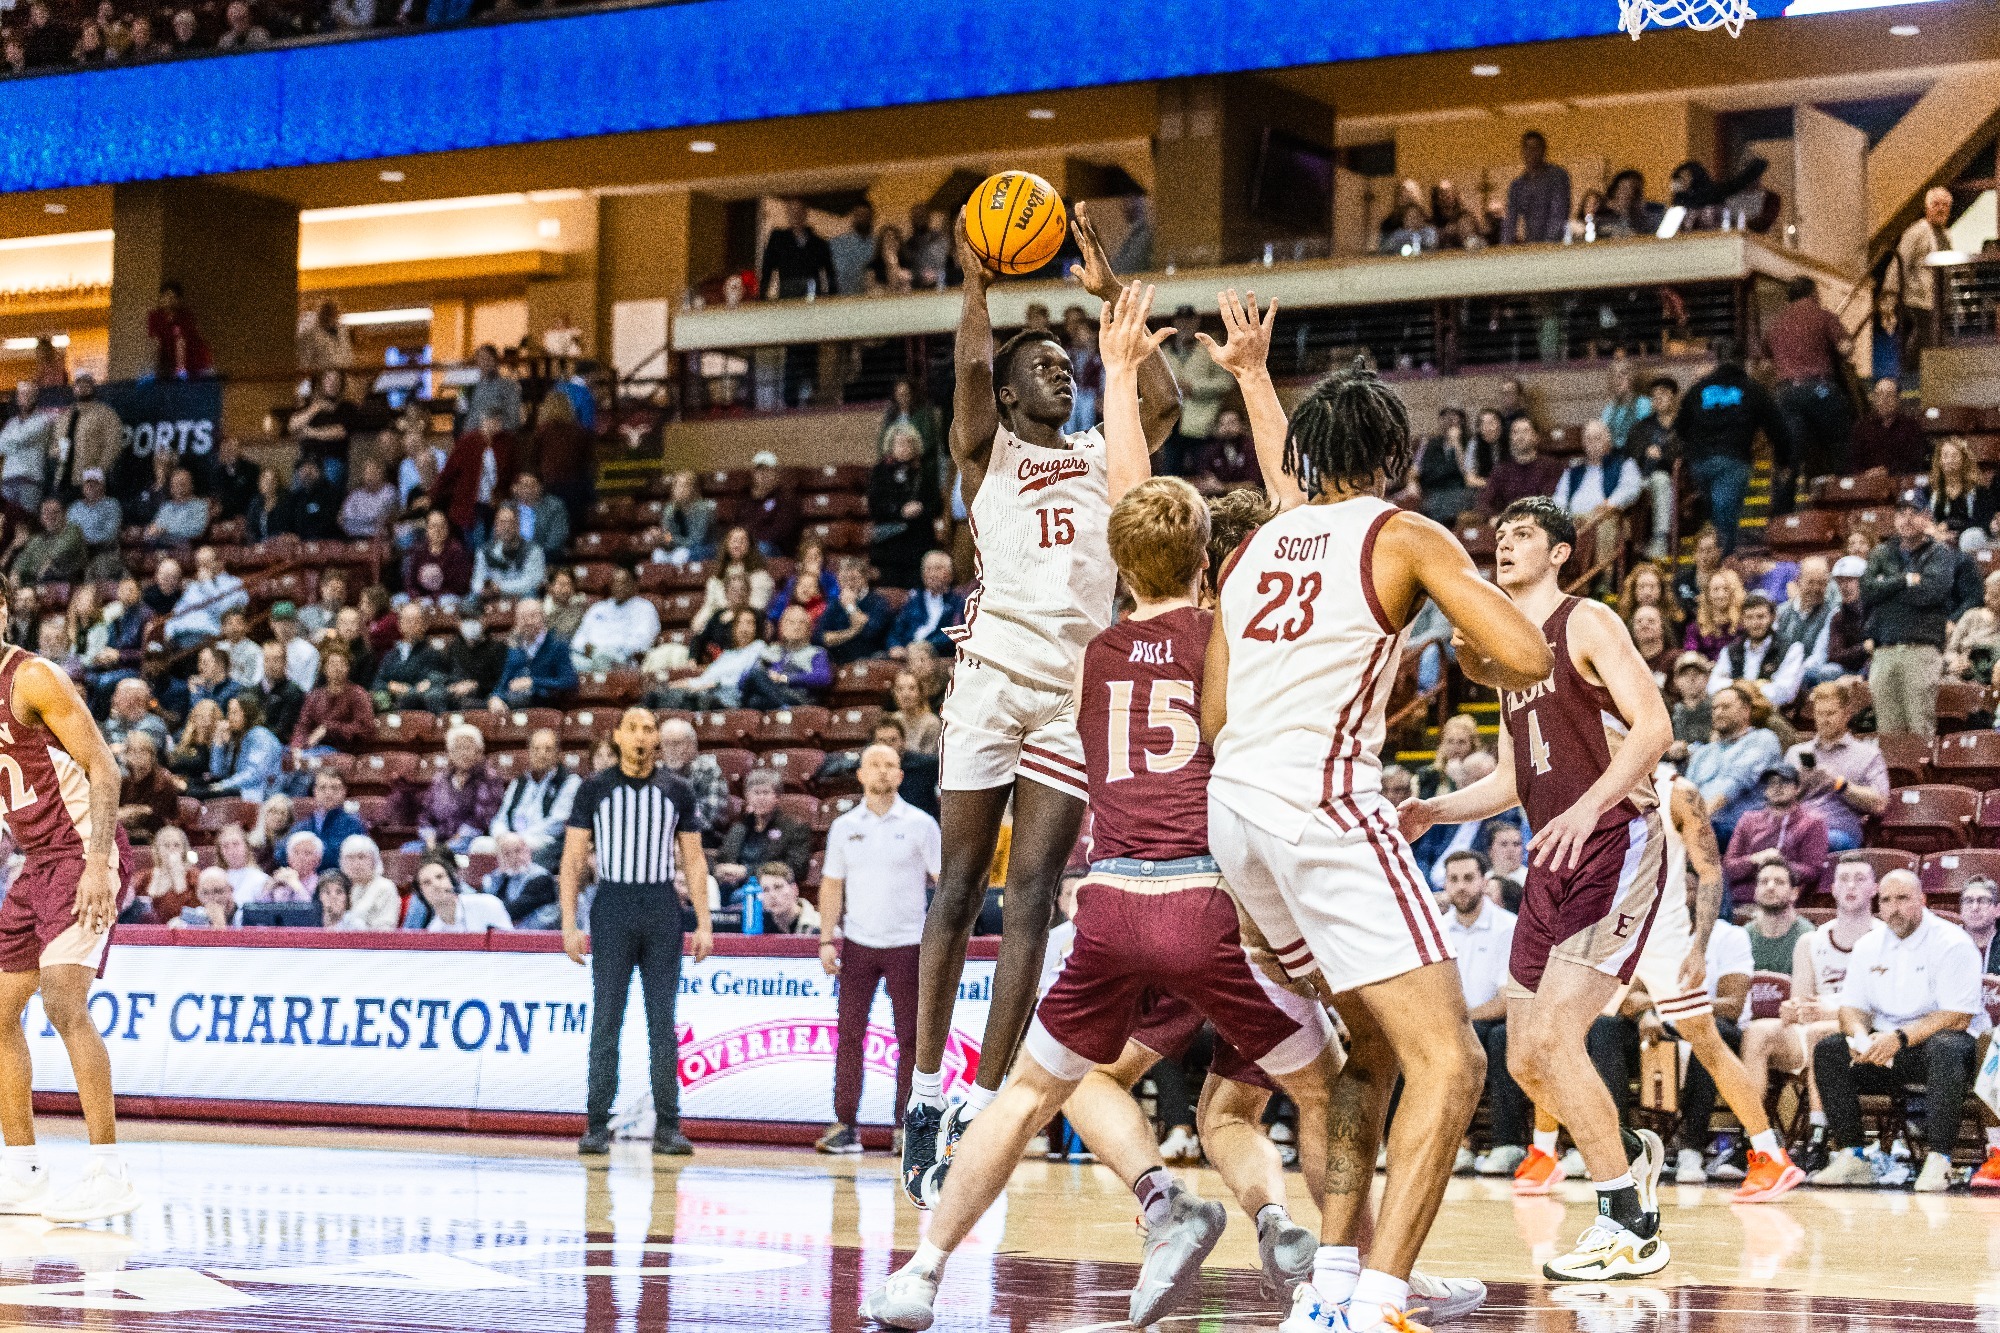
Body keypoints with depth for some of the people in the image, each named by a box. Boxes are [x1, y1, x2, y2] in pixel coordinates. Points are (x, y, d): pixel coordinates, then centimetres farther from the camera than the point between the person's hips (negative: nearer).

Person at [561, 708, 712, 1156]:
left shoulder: (677, 791, 7)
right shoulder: (594, 789, 3)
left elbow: (694, 859, 9)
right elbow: (572, 859, 2)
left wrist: (704, 923, 2)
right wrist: (569, 925, -6)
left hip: (663, 910, 1)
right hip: (612, 907, -1)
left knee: (662, 1022, 2)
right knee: (605, 1021, -2)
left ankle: (667, 1127, 6)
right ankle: (597, 1126, 1)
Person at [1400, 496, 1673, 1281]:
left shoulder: (1586, 624, -5)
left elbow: (1654, 726, -18)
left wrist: (1589, 806, -30)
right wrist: (1434, 812, 9)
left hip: (1617, 846, -8)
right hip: (1554, 861, 9)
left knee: (1552, 1039, -20)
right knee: (1526, 1061, 8)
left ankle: (1630, 1228, -12)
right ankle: (1632, 1154, 34)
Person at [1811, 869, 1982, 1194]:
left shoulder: (1953, 944, -9)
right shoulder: (1869, 945, 10)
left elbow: (1958, 1018, -16)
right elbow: (1852, 1008, 8)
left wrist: (1900, 1038, -26)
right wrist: (1861, 1037, -17)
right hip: (1885, 1046, 5)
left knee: (1944, 1048, -39)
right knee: (1828, 1049, -19)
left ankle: (1938, 1160, -40)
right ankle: (1851, 1157, -21)